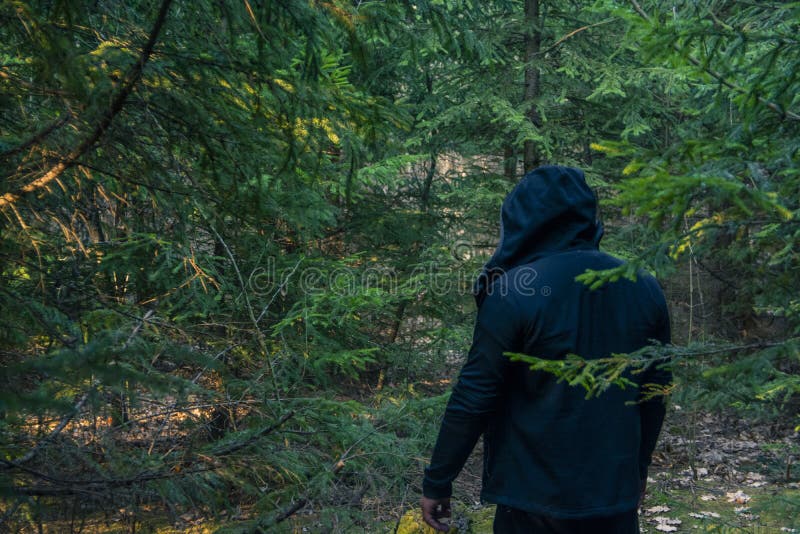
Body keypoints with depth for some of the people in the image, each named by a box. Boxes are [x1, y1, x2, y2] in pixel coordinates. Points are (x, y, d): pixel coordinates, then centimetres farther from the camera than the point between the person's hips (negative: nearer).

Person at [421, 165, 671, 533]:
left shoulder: (511, 292, -14)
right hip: (617, 495, 4)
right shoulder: (644, 290, -1)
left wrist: (437, 482, -3)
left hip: (536, 495, -4)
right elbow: (655, 391, 7)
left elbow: (473, 397, -13)